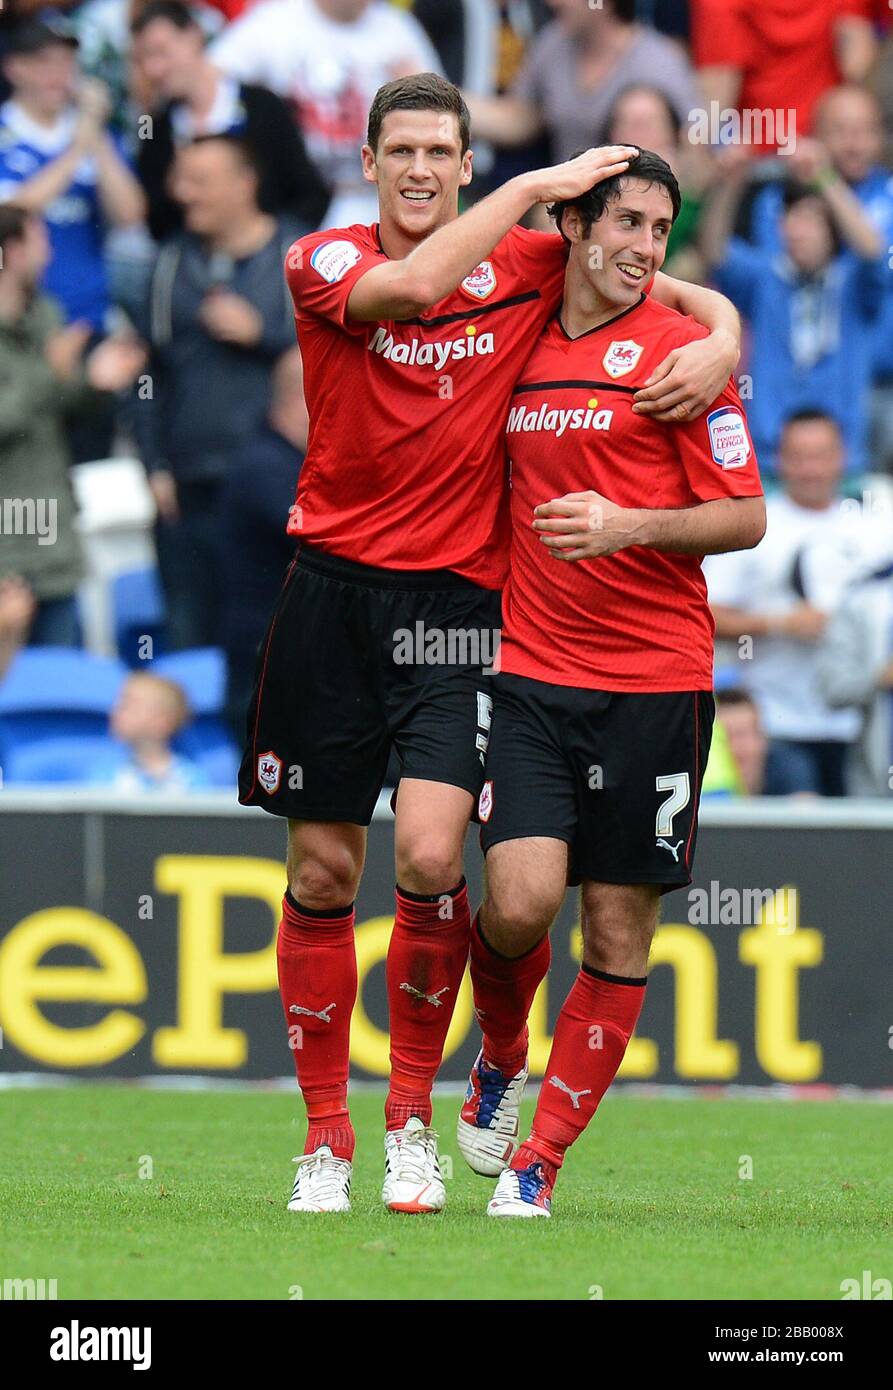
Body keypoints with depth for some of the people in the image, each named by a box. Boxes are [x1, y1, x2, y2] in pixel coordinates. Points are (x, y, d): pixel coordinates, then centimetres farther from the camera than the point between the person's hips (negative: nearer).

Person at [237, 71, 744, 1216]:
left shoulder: (528, 264, 2)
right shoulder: (324, 262, -3)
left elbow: (661, 286, 11)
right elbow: (414, 285, -24)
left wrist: (719, 340, -12)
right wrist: (538, 185, -19)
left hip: (455, 601, 0)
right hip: (332, 591, 0)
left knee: (430, 858, -16)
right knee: (321, 870, 4)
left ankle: (412, 1114, 3)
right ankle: (325, 1134, 16)